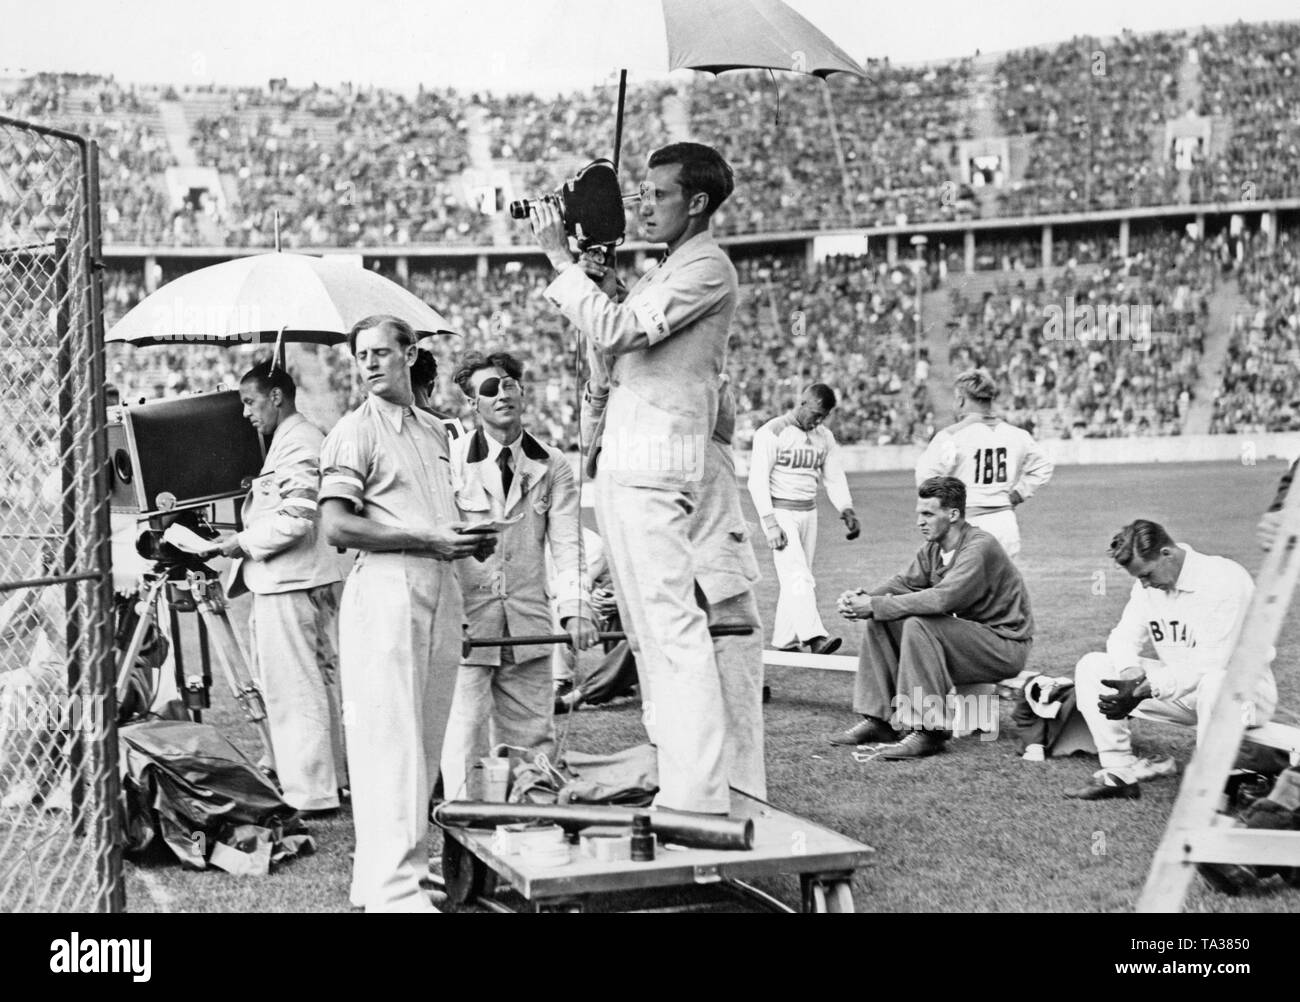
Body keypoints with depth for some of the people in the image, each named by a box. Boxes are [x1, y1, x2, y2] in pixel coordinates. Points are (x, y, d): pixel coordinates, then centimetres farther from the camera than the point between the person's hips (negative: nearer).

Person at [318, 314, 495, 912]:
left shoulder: (434, 430, 20)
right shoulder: (354, 432, -2)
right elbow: (336, 528, -11)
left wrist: (471, 539, 9)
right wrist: (425, 539, -15)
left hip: (442, 588, 7)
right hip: (386, 588, -7)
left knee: (425, 739, 10)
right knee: (389, 739, -9)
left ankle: (406, 860, 20)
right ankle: (392, 887, -9)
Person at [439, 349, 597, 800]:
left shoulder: (552, 466, 7)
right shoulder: (450, 458, -1)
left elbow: (566, 544, 2)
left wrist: (575, 609, -11)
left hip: (528, 625, 3)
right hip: (464, 621, -3)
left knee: (533, 738, 6)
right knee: (465, 736, -3)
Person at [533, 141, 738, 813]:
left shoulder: (708, 268, -7)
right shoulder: (663, 271, 23)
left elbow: (616, 331, -17)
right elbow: (616, 343, 23)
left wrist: (562, 259, -7)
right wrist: (599, 272, 14)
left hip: (655, 471, -10)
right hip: (620, 465, 10)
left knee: (672, 628, -13)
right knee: (646, 630, 11)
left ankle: (698, 797, -12)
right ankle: (676, 777, 17)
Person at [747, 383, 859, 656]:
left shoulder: (824, 437, 10)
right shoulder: (772, 433, -10)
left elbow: (835, 478, 12)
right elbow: (757, 481, -13)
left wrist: (847, 510, -5)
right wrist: (770, 524, -20)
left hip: (809, 512, 6)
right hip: (780, 511, -6)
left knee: (799, 577, 6)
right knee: (797, 576, -16)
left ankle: (784, 639, 14)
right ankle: (814, 636, -26)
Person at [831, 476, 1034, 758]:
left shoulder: (979, 548, -22)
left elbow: (942, 599, -33)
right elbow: (905, 582, 3)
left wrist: (876, 605, -31)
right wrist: (863, 597, -18)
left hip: (1004, 644, -9)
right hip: (968, 633, 9)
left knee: (918, 625, -30)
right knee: (880, 622, -4)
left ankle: (927, 732, -27)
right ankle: (876, 719, -2)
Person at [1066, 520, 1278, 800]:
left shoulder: (1225, 580, -23)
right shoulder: (1148, 583, 1)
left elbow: (1210, 665, -29)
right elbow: (1122, 638, 2)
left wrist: (1143, 691, -34)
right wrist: (1132, 675, -22)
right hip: (1178, 687, 7)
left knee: (1213, 683, -43)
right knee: (1091, 666, -4)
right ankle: (1120, 773, -7)